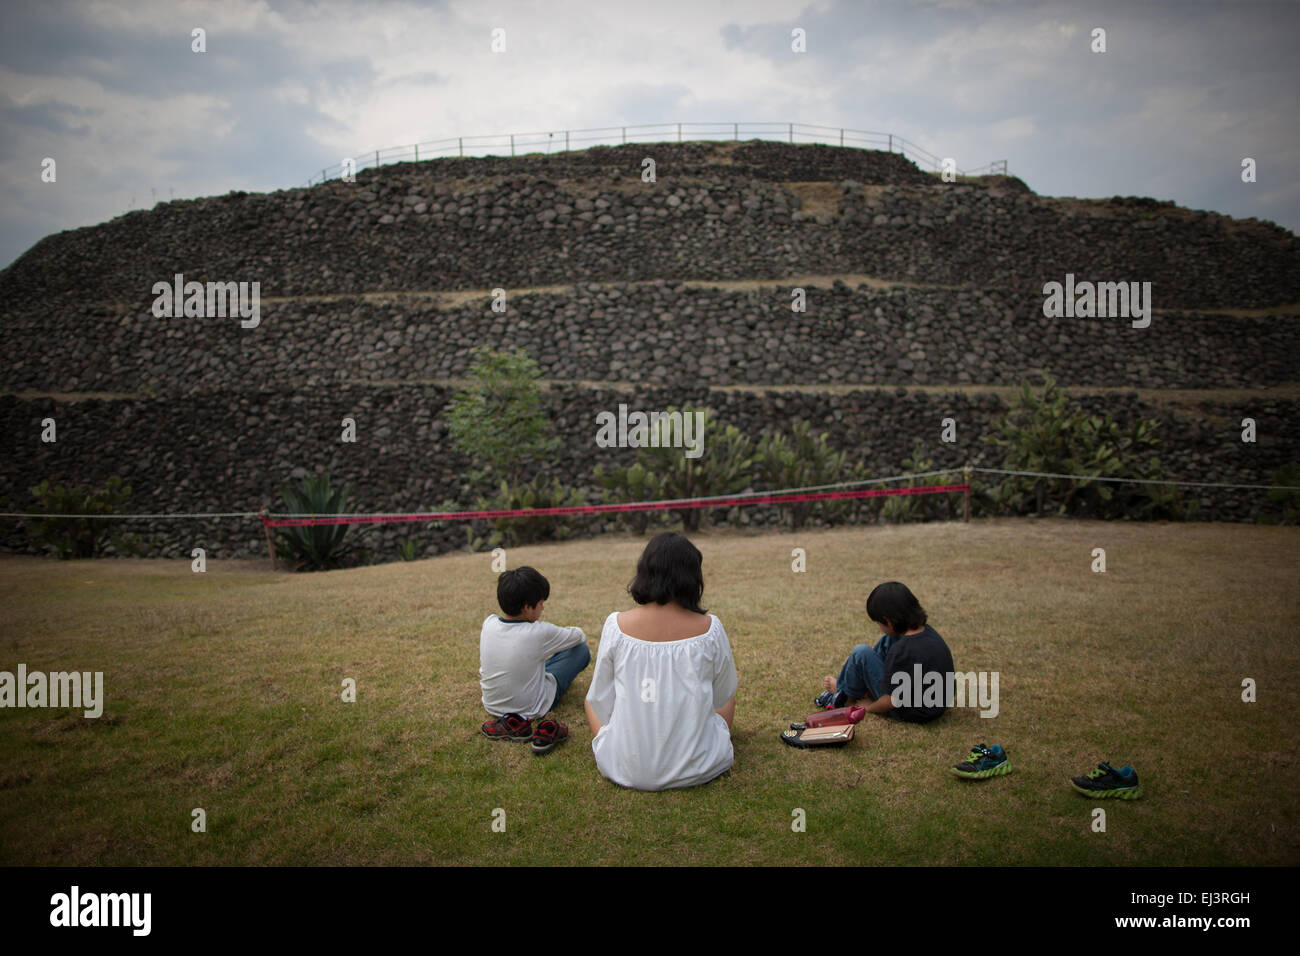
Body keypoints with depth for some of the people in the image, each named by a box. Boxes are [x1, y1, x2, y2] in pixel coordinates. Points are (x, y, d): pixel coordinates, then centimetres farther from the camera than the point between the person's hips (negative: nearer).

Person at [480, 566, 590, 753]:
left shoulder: (488, 623, -14)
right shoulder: (540, 633, -27)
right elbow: (578, 636, -7)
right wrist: (579, 634, 19)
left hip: (492, 706, 6)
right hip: (530, 709, -6)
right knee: (581, 650, 4)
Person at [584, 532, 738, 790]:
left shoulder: (616, 625, -12)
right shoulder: (709, 628, -12)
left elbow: (600, 701, -2)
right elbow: (723, 696, 4)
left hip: (626, 769, 0)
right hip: (695, 770, 1)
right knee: (729, 691, 28)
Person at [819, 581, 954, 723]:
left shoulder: (901, 651, -31)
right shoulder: (927, 630, -6)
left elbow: (891, 702, -23)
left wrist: (869, 707, -2)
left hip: (913, 715, -8)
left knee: (861, 652, -10)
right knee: (888, 639, 13)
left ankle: (845, 692, 18)